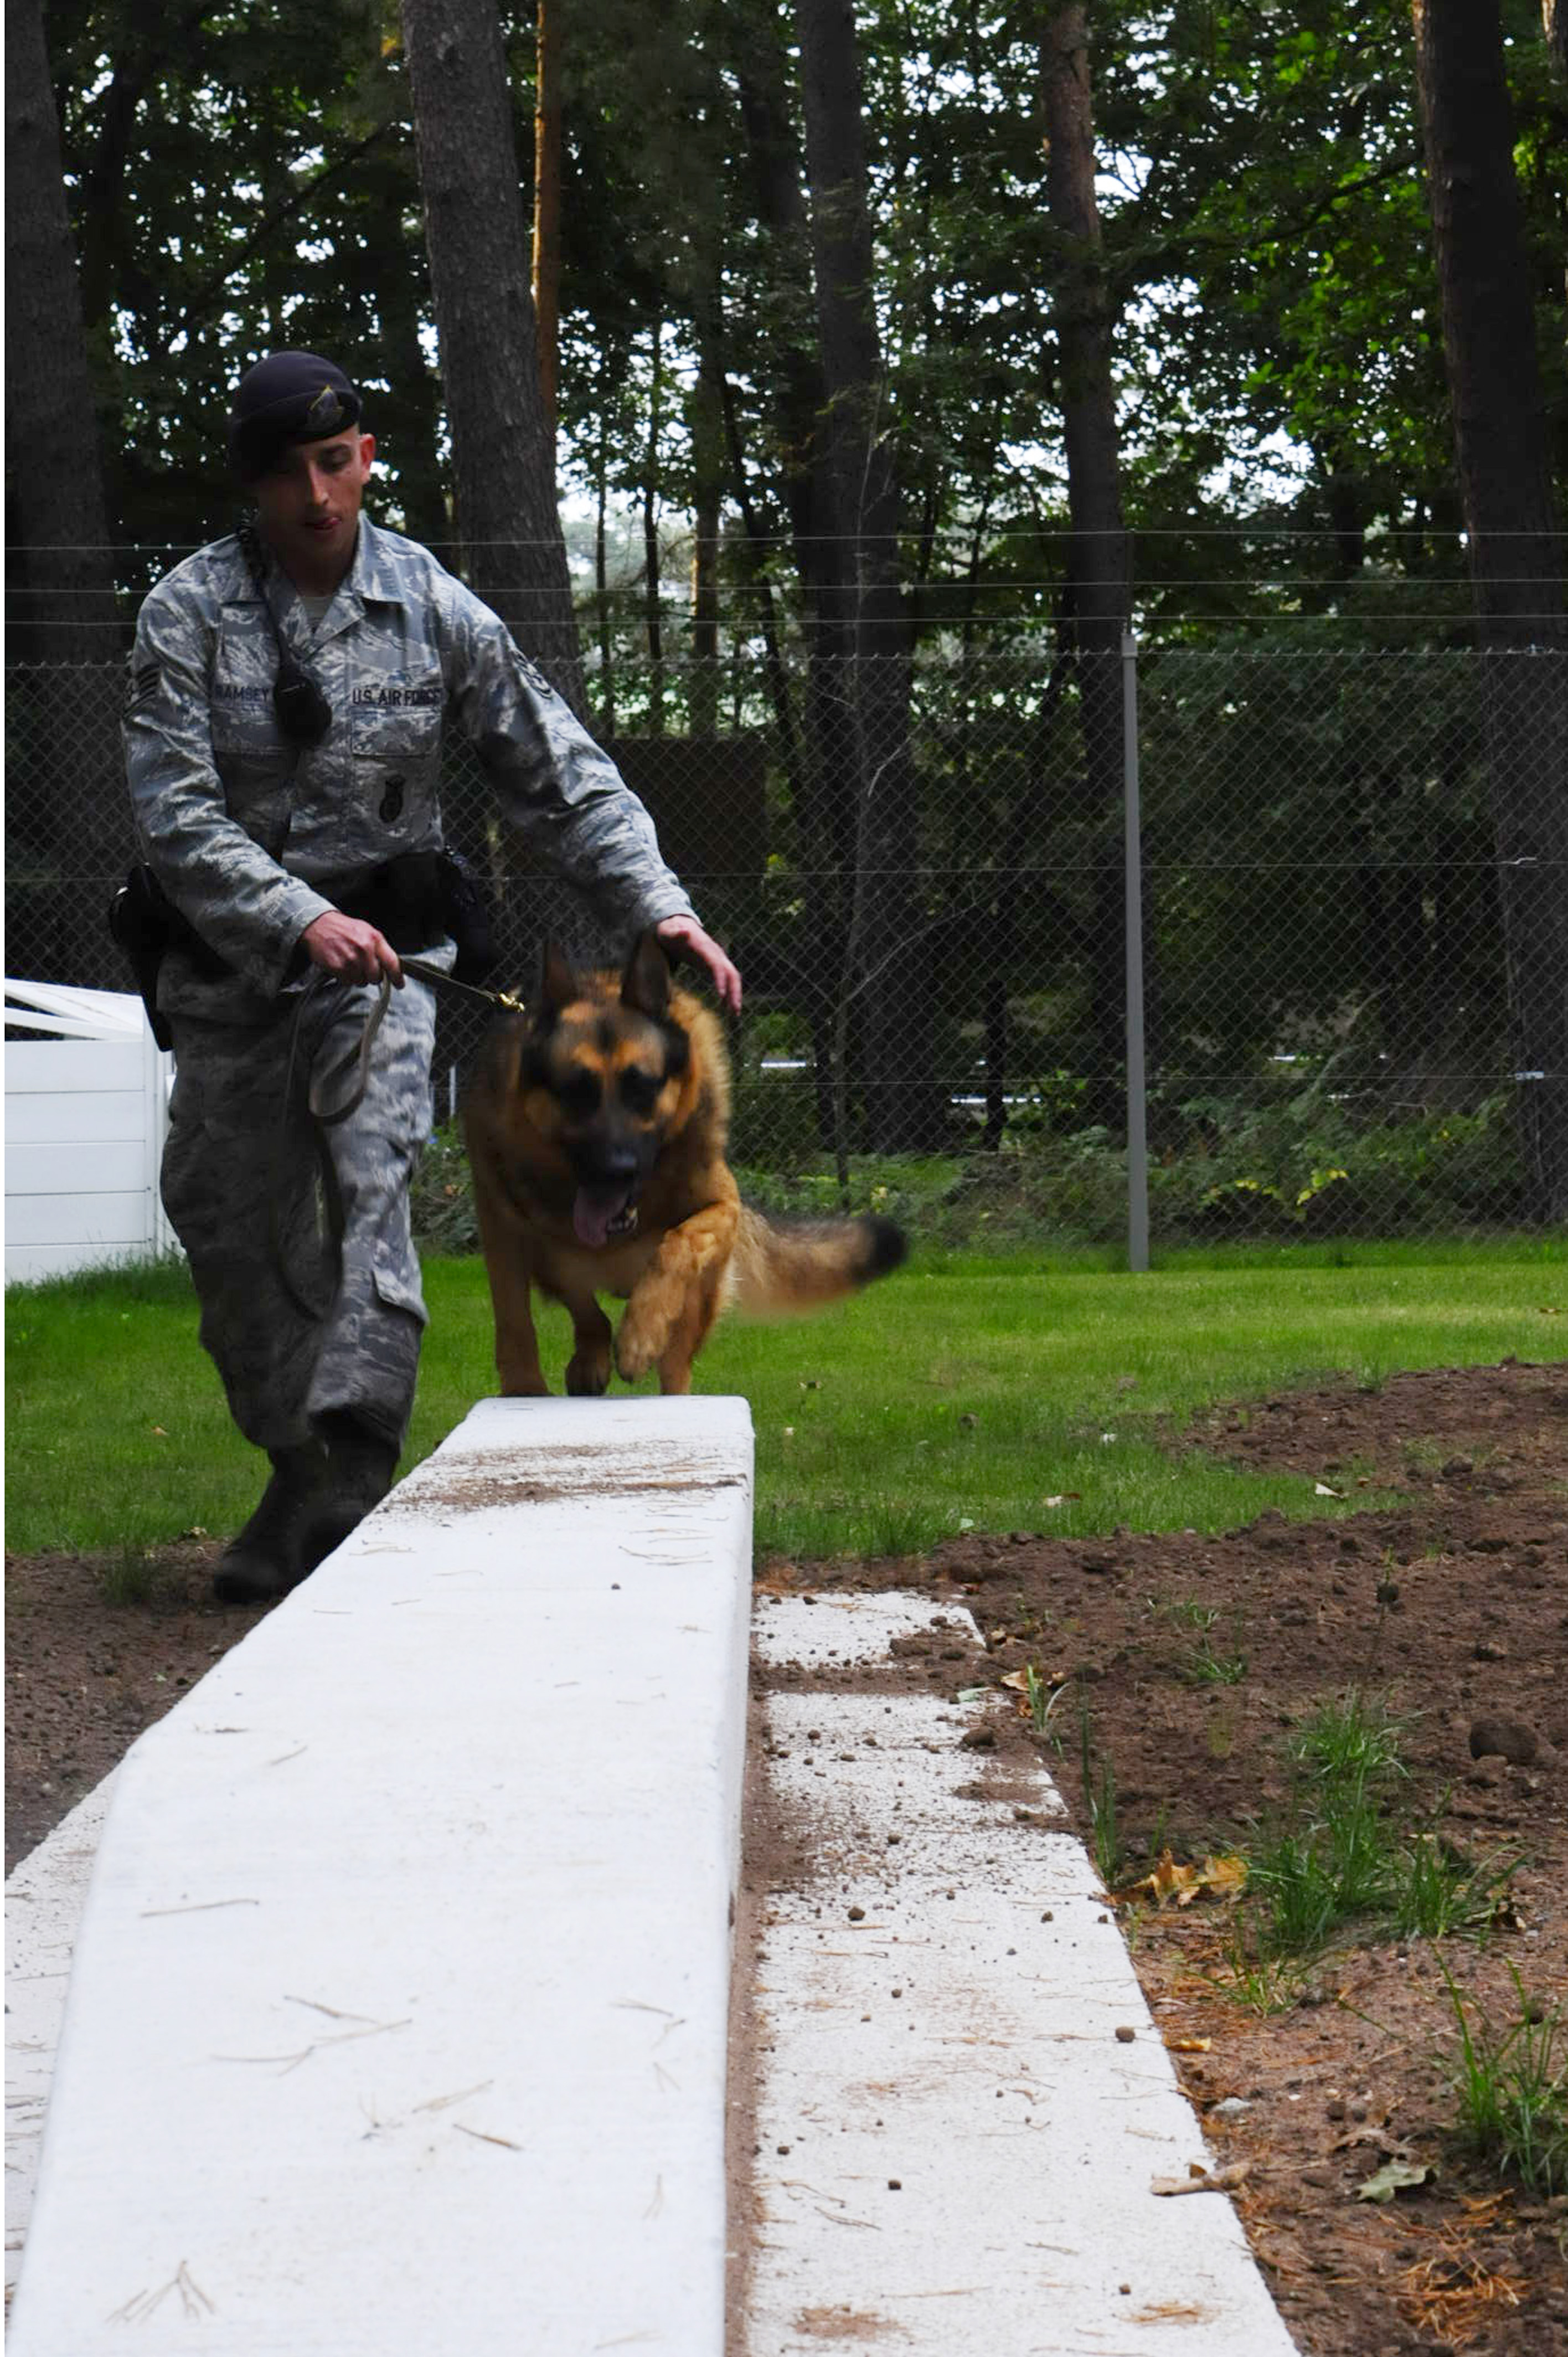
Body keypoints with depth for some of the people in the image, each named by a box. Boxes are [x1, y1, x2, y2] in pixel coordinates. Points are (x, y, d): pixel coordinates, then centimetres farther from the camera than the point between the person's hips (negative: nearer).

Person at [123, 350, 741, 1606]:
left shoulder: (434, 607, -1)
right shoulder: (190, 609, -5)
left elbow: (559, 772, 3)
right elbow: (174, 811, -13)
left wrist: (659, 902, -10)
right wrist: (301, 921, -26)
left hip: (384, 949, -1)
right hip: (232, 961, 1)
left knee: (376, 1171, -24)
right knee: (233, 1230, 6)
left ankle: (354, 1467, -35)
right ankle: (300, 1475, 25)